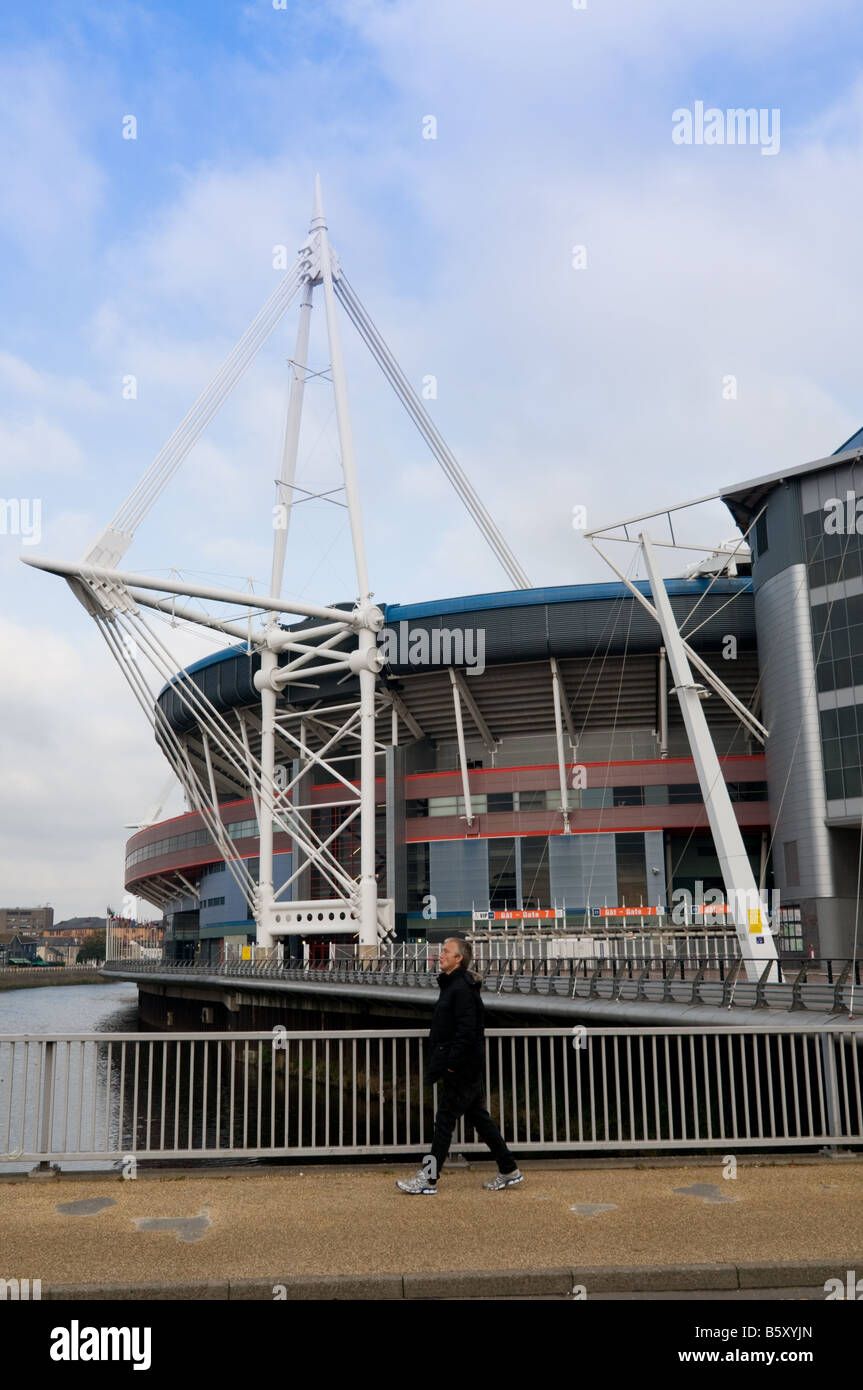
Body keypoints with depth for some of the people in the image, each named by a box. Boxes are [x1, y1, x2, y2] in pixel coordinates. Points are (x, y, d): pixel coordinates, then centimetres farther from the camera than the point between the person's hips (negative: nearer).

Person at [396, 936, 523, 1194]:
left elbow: (466, 1031, -23)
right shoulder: (452, 985, 14)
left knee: (445, 1119, -3)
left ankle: (429, 1179, 5)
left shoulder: (462, 989, -18)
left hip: (461, 1069, -10)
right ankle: (509, 1171, 21)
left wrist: (450, 1063, -22)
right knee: (478, 1117, 14)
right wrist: (439, 1062, 16)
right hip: (466, 1068, 10)